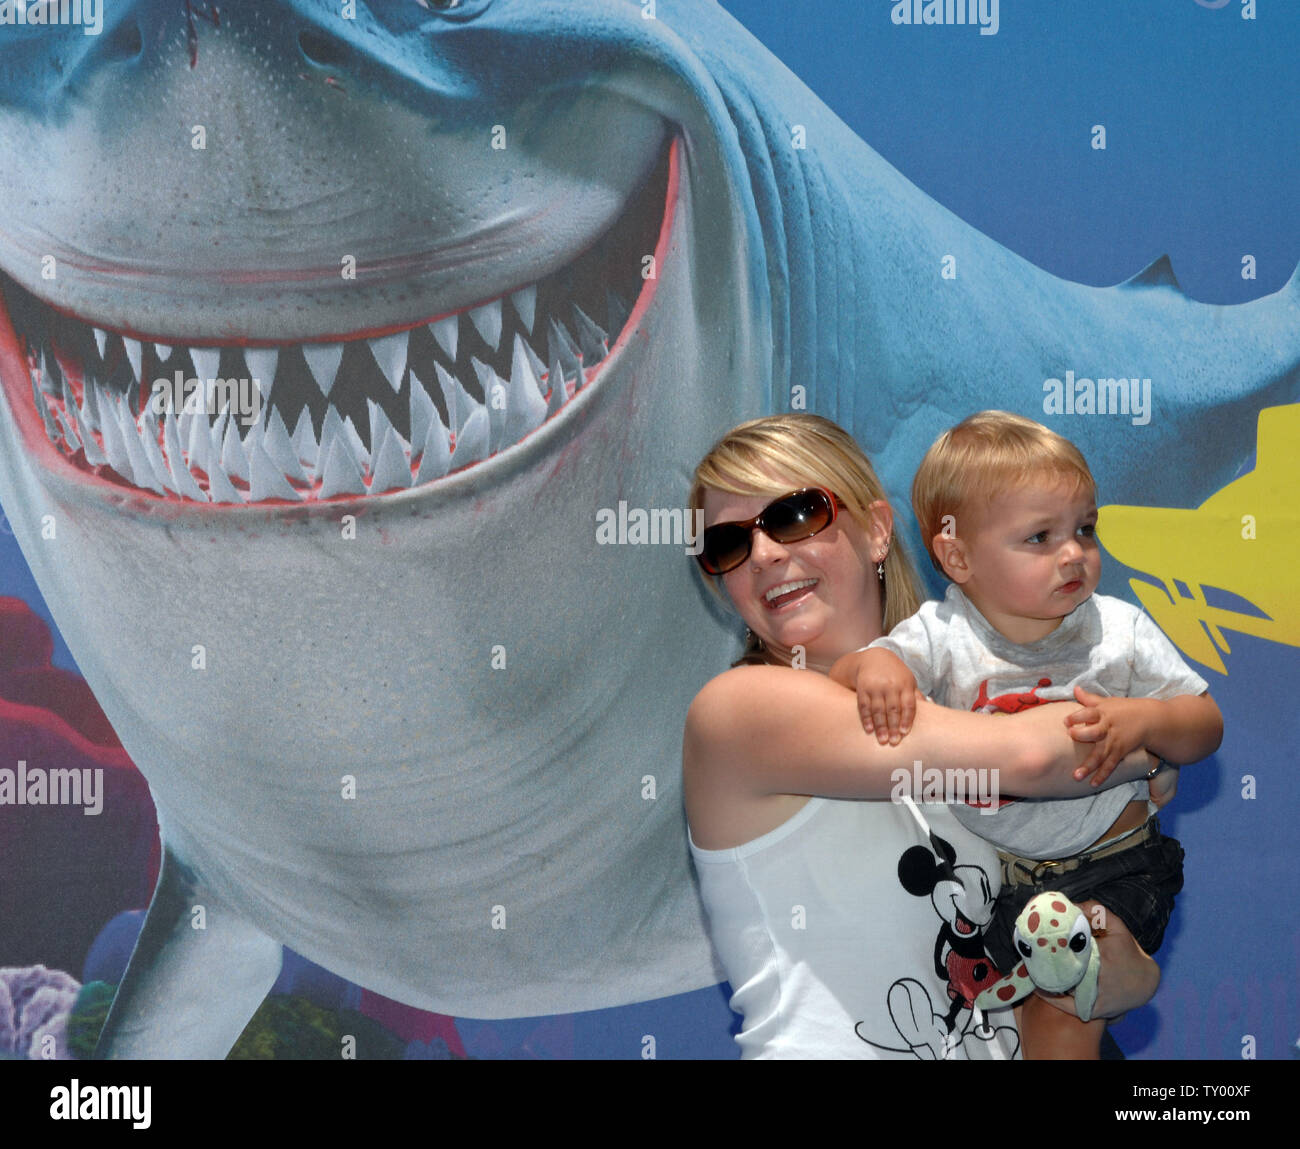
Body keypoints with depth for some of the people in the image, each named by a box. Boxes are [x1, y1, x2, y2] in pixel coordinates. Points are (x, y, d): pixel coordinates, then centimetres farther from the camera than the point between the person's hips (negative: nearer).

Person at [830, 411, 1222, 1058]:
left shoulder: (1120, 631, -4)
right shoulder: (940, 638, -7)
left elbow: (1205, 726, 0)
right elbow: (838, 687, -14)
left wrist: (1145, 720, -21)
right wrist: (872, 666, -36)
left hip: (1109, 862, -3)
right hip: (982, 863, 3)